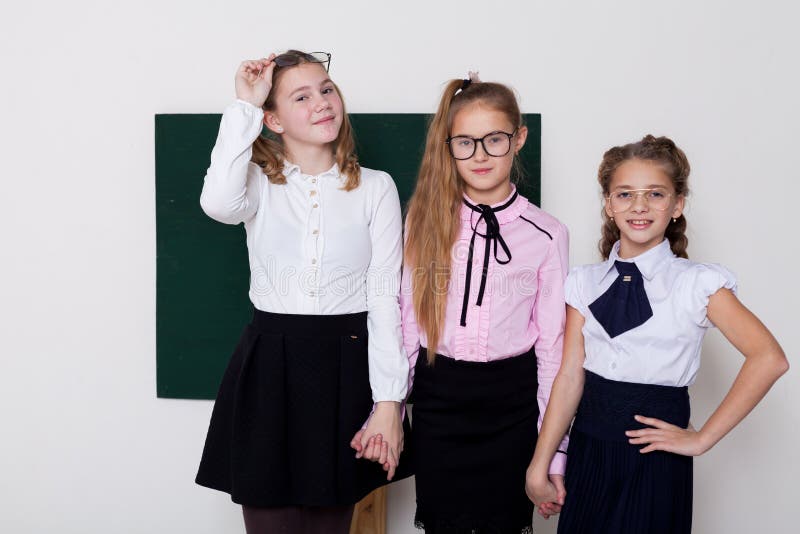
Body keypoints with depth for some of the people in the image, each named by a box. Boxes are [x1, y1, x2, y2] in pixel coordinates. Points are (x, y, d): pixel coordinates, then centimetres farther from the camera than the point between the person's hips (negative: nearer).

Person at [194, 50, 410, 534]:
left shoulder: (375, 187, 3)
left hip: (346, 367, 0)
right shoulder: (259, 181, 3)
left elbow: (385, 297, -1)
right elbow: (219, 203, -23)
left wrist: (388, 402, -8)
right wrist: (245, 107, -13)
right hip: (268, 367, 0)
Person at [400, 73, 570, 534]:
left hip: (511, 404, -1)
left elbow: (553, 345, -1)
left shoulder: (547, 235, -3)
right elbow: (406, 324, 3)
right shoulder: (425, 221, 1)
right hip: (437, 400, 1)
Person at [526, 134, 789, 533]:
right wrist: (539, 466, -6)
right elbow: (570, 373, -2)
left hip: (655, 456, -3)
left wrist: (702, 439, -14)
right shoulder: (584, 283, 3)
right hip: (588, 449, 3)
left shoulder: (697, 283, -8)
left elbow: (769, 359, -16)